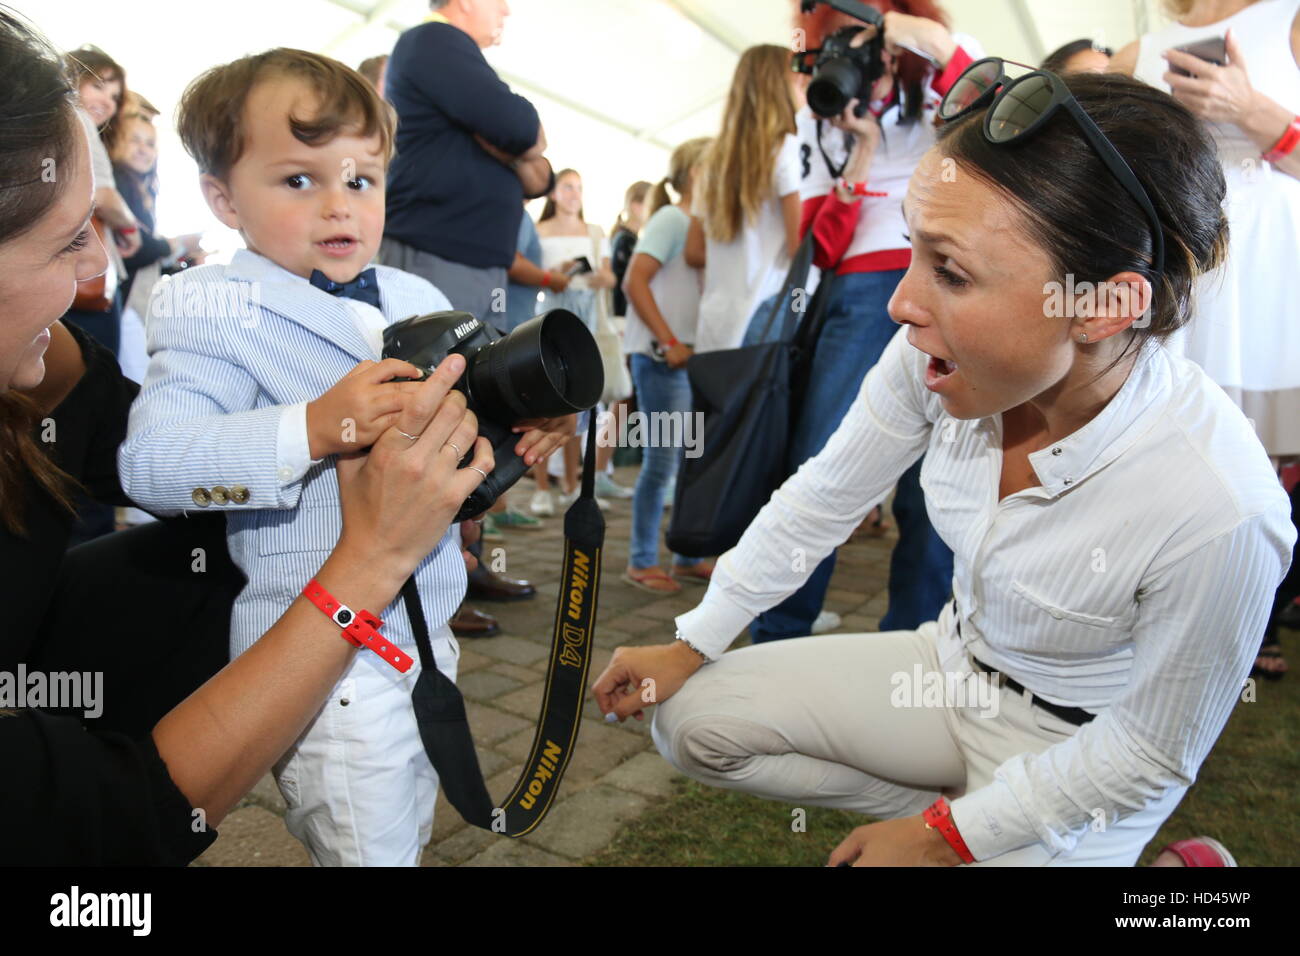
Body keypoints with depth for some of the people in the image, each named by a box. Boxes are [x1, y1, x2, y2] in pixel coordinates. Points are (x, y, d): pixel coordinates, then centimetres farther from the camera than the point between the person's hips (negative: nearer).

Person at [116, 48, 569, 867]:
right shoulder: (218, 312, -11)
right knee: (369, 846, 2)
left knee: (413, 833, 24)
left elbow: (454, 422, 17)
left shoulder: (419, 302, 8)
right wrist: (313, 429, -36)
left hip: (428, 632, 7)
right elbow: (150, 460, -23)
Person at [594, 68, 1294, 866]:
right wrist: (692, 645, -1)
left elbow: (1151, 756, -18)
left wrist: (945, 836, -13)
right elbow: (822, 501, -6)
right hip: (957, 664, 5)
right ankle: (950, 800, 7)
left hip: (1077, 751, -4)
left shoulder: (1218, 511, -35)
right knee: (693, 719, -1)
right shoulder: (940, 351, -22)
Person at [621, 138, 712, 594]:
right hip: (661, 357, -8)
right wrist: (669, 343, -18)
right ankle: (641, 561, 8)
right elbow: (635, 281, -15)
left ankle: (687, 556, 21)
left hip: (692, 356, 8)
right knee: (663, 459, -4)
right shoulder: (671, 219, -7)